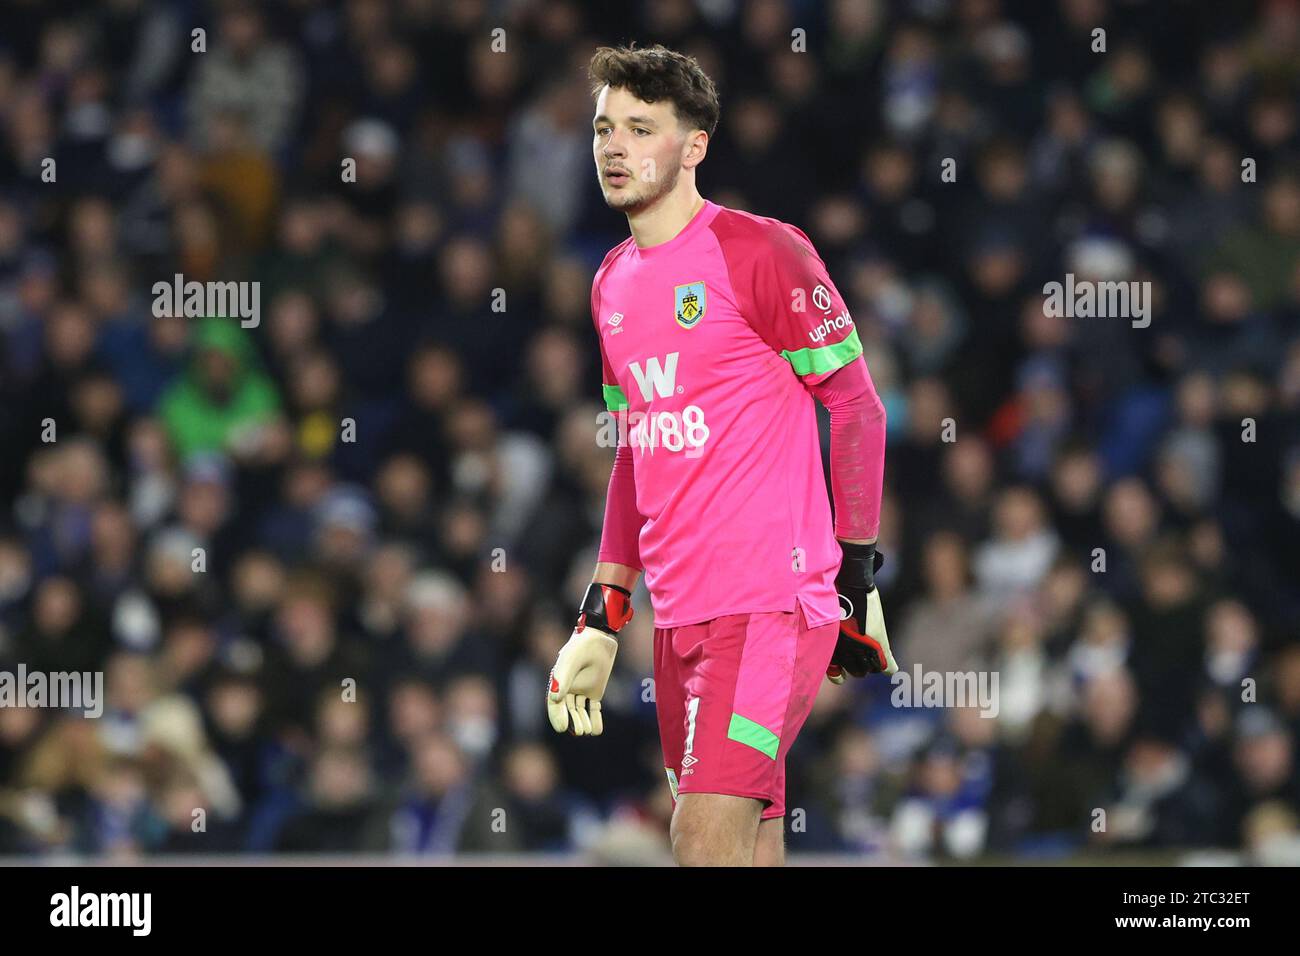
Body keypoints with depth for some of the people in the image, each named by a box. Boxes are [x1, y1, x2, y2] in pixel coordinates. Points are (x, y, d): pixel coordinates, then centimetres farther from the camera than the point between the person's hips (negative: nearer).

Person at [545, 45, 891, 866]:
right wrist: (601, 618, 18)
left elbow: (858, 408, -4)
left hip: (770, 605, -7)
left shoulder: (760, 253, -7)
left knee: (707, 842, -18)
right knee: (747, 849, 6)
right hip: (680, 613, 7)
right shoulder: (614, 283, 16)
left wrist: (858, 577, -7)